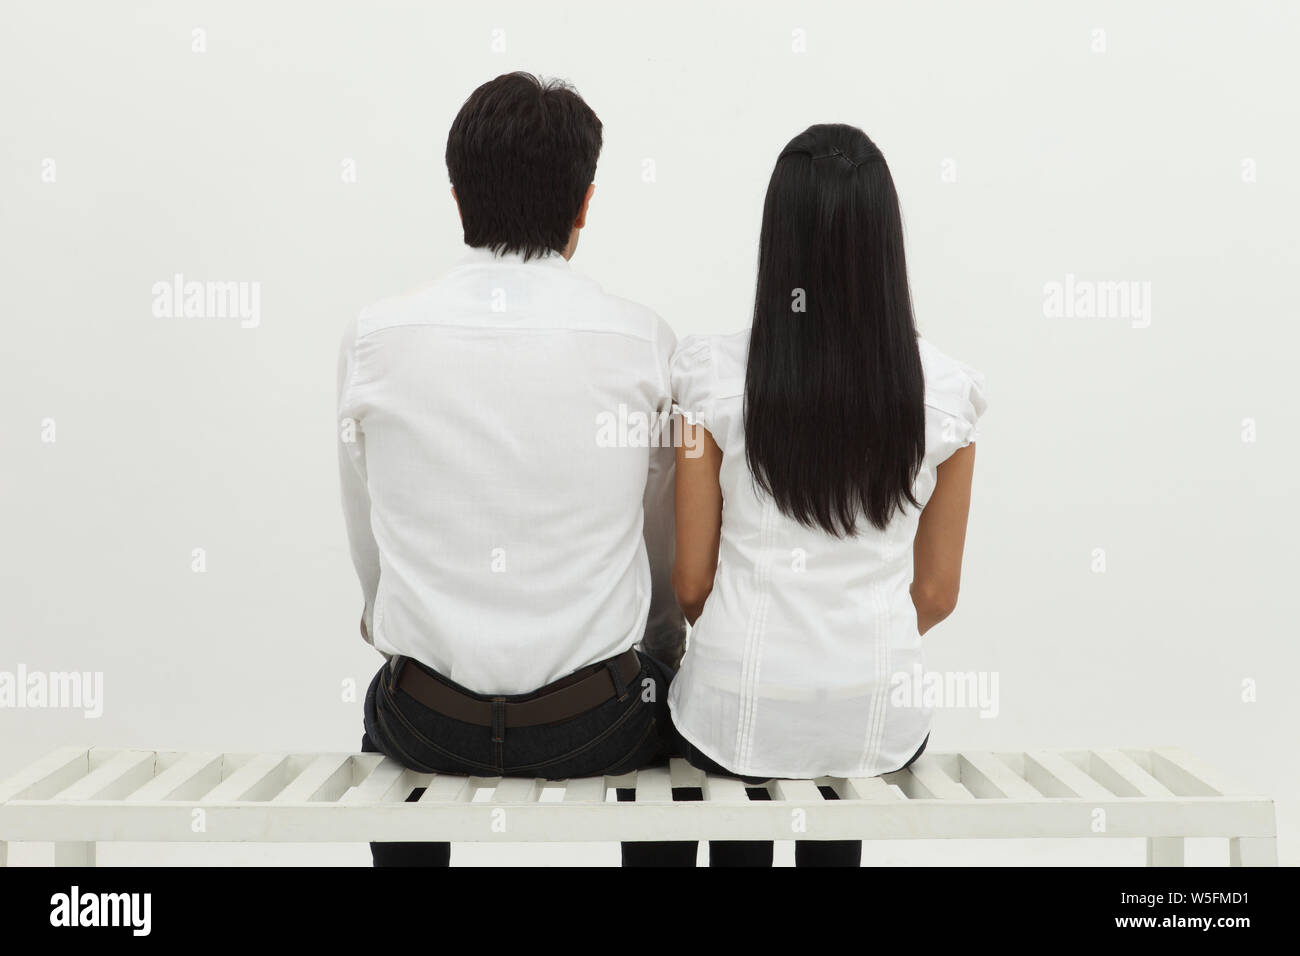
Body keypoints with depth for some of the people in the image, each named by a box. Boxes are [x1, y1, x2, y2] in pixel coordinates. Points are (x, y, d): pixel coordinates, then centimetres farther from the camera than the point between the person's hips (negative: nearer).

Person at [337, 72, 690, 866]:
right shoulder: (644, 340, -10)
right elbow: (667, 542, 2)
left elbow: (367, 539, 4)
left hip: (432, 727, 1)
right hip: (592, 727, -1)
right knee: (673, 697, 32)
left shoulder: (376, 337, -8)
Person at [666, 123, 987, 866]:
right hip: (880, 724, 1)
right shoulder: (943, 390, -7)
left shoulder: (716, 375, -12)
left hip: (734, 718, -1)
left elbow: (692, 583, -4)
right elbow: (937, 593, 1)